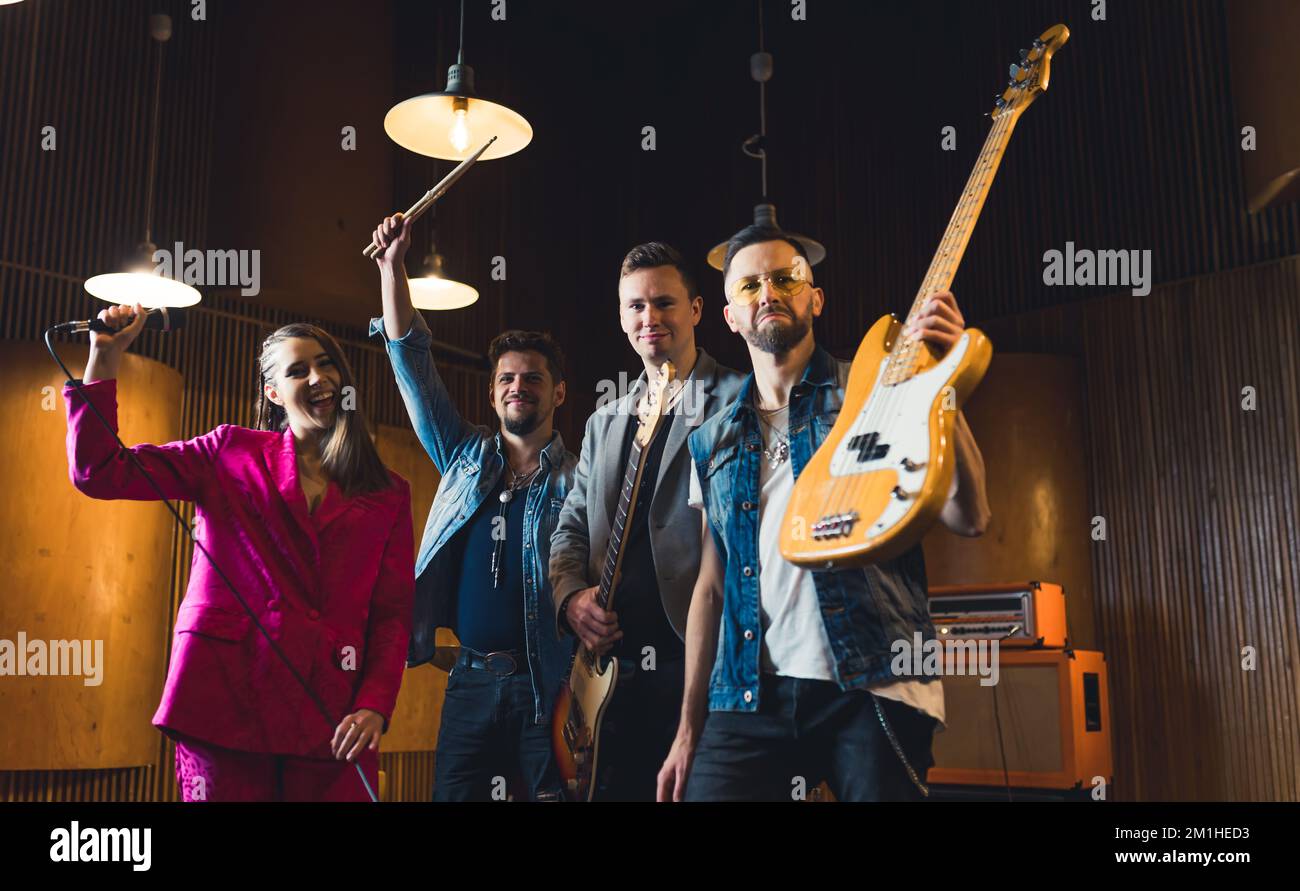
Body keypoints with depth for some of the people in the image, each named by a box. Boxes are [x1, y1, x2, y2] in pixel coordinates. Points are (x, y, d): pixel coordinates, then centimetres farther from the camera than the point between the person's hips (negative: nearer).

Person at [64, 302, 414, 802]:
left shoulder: (388, 494, 11)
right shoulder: (231, 452, 10)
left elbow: (393, 612, 6)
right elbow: (98, 472, 4)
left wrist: (375, 705, -8)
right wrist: (105, 357, -1)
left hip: (332, 713, 1)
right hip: (227, 696, -1)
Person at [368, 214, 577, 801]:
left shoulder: (580, 478, 1)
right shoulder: (466, 458, 11)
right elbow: (412, 363, 9)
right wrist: (392, 267, 4)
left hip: (547, 685, -3)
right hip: (471, 679, 3)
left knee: (550, 793, 0)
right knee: (452, 793, 5)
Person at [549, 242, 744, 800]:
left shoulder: (738, 402, -1)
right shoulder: (604, 423, 19)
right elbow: (571, 528, 19)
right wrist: (571, 596, 0)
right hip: (616, 665, 6)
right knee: (615, 787, 11)